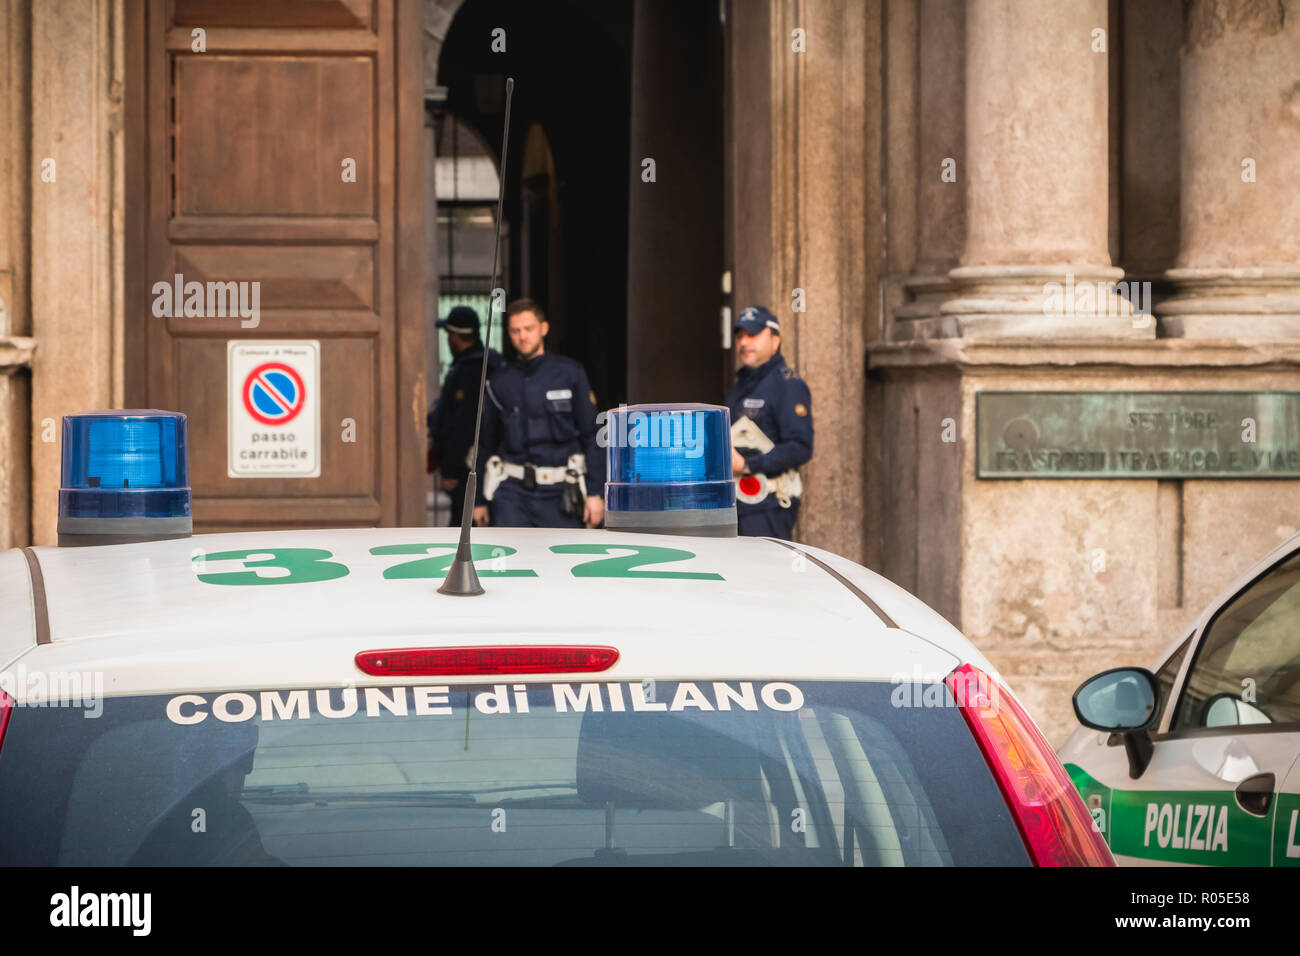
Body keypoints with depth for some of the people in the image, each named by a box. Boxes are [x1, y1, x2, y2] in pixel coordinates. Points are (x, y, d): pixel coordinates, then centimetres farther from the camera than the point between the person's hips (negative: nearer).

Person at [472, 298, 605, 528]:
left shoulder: (570, 374, 1)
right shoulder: (499, 382, 8)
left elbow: (592, 437, 0)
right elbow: (486, 443, 15)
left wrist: (595, 493, -6)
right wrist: (479, 500, 16)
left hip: (558, 492, -1)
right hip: (513, 493, 1)